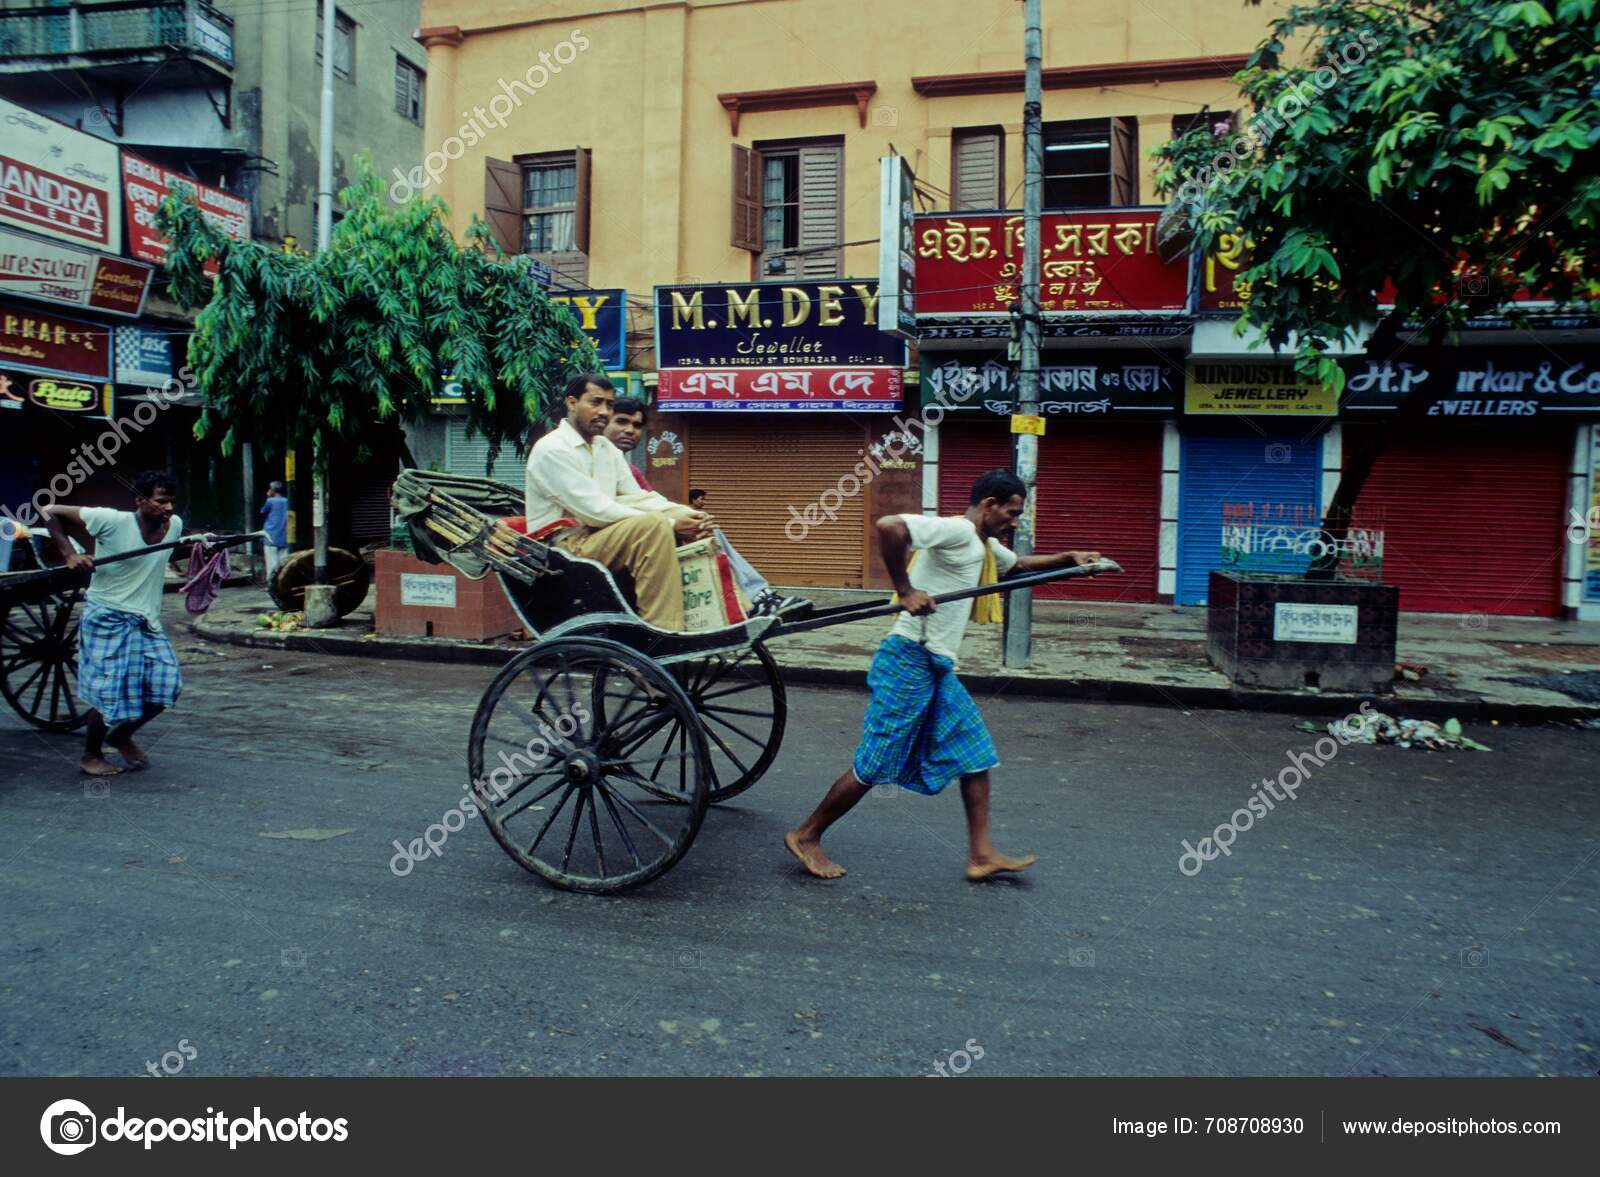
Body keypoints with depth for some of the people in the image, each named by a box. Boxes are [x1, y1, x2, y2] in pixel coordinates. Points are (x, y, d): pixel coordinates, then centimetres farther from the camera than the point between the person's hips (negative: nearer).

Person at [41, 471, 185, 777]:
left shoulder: (174, 525, 0)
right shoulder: (113, 521, -18)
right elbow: (50, 513, -11)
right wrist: (70, 554, -19)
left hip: (147, 622, 6)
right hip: (108, 619, -6)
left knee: (166, 685, -1)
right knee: (110, 693, -4)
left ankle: (122, 736, 25)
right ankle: (91, 756, 20)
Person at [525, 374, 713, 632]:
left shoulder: (607, 449, 15)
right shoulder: (551, 450, -13)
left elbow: (636, 497, 8)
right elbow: (596, 510, -21)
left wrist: (687, 514, -11)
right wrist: (668, 523, -23)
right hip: (564, 547, -9)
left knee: (686, 519, -4)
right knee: (654, 525, -31)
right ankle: (662, 629, -31)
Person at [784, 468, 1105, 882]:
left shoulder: (986, 545, 17)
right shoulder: (957, 530, -15)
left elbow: (1019, 564, 36)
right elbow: (888, 526, -30)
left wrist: (1069, 559, 22)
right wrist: (906, 591, -25)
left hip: (939, 669, 10)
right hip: (910, 662, -10)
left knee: (976, 753, 11)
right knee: (875, 765, -2)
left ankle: (981, 855, 18)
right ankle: (806, 836, 13)